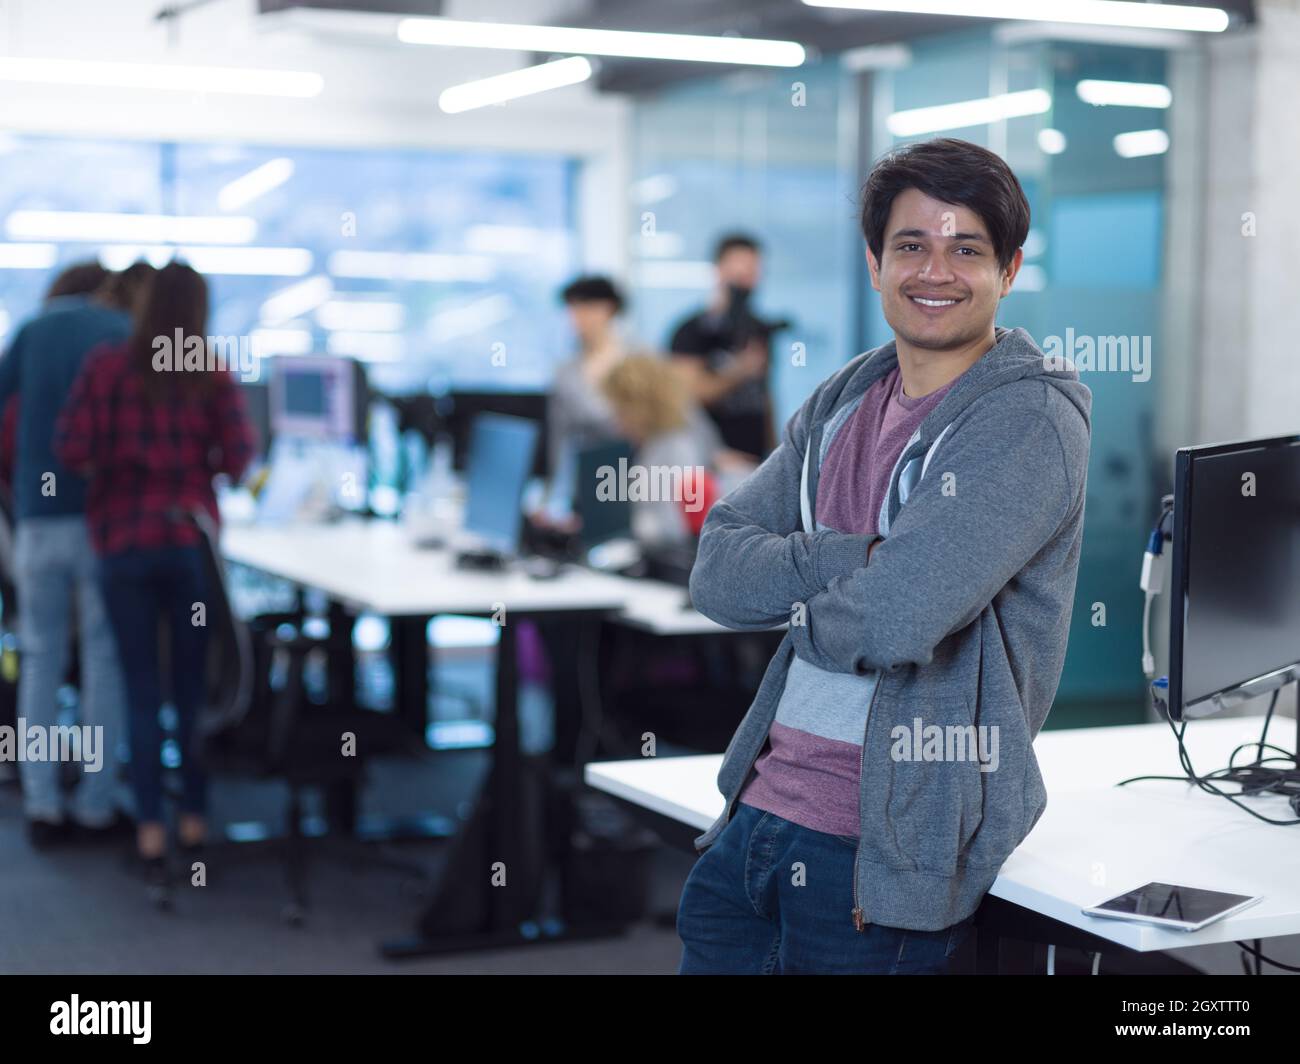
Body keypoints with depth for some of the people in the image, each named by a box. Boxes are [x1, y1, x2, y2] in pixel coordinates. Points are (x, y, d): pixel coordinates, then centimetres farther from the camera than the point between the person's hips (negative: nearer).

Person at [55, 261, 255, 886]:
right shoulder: (214, 377, -3)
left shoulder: (105, 367, -1)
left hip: (122, 543, 0)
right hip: (190, 537, 0)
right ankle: (195, 822, 16)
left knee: (141, 691, 5)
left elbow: (71, 449, -6)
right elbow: (237, 458, -8)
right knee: (193, 687, 10)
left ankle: (151, 835, 3)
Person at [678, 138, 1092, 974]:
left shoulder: (1029, 421, -13)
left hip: (885, 846, -7)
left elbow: (897, 617, -24)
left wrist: (799, 602, -4)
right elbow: (718, 573, 2)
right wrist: (857, 558, -13)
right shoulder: (843, 402, 11)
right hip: (758, 809, 7)